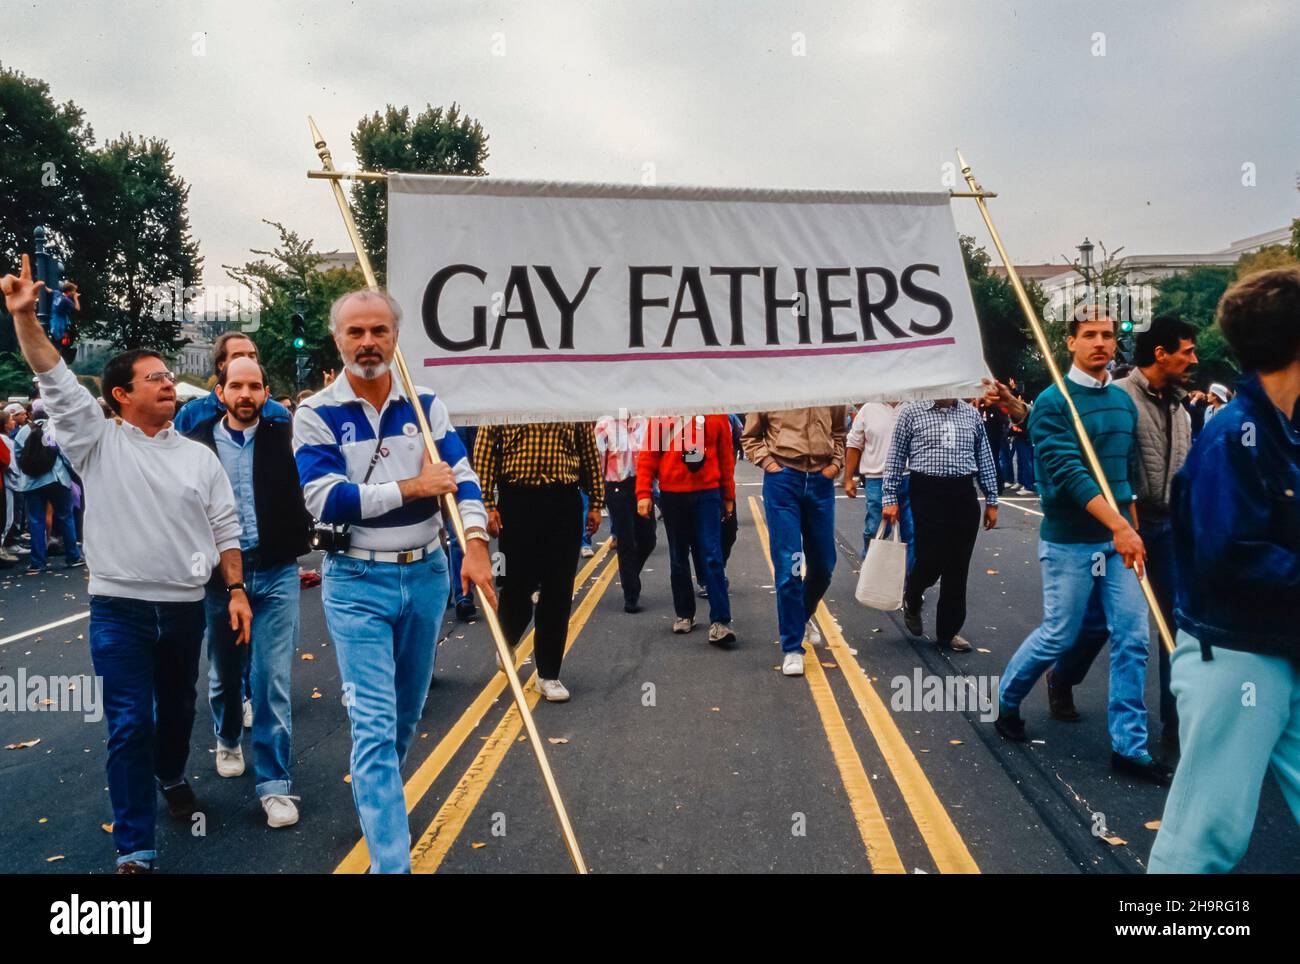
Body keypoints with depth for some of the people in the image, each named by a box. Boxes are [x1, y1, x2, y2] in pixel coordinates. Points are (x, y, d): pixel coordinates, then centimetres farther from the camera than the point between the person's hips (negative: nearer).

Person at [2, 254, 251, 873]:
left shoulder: (198, 456, 6)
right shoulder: (98, 442, 0)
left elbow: (225, 528, 7)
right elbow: (55, 381, -12)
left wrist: (237, 591, -1)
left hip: (185, 607, 3)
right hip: (119, 608, -3)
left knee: (177, 707, 19)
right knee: (130, 724, -5)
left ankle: (171, 777, 47)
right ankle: (134, 849, 2)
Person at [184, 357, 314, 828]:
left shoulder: (284, 436, 0)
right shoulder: (199, 442, 1)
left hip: (276, 574, -1)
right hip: (218, 573, 2)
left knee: (272, 681, -4)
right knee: (224, 673, 19)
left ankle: (275, 785, 3)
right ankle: (228, 740, 47)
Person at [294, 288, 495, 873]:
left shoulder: (425, 406, 3)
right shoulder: (316, 414, -5)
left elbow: (461, 476, -6)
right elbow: (326, 499, -16)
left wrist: (475, 545, -22)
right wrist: (411, 488, -15)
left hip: (426, 576, 4)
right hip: (357, 583, -3)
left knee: (407, 713, 19)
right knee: (374, 723, -7)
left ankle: (377, 795, 45)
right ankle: (391, 861, -2)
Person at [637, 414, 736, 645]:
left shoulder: (718, 415, 3)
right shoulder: (662, 414, 0)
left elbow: (726, 455, 9)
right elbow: (648, 454, 0)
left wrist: (729, 496, 11)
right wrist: (644, 493, -8)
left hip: (707, 493, 0)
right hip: (671, 495, 1)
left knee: (713, 558, -6)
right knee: (679, 559, 12)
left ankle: (719, 622, -4)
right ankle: (684, 615, 25)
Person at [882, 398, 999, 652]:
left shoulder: (971, 414, 11)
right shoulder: (911, 411, 1)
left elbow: (985, 458, 15)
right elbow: (896, 457, 2)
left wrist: (991, 500, 13)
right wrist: (890, 497, -2)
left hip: (964, 496, 4)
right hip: (928, 494, -3)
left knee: (957, 569, 6)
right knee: (930, 561, -6)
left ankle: (947, 633, 18)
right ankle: (911, 601, 28)